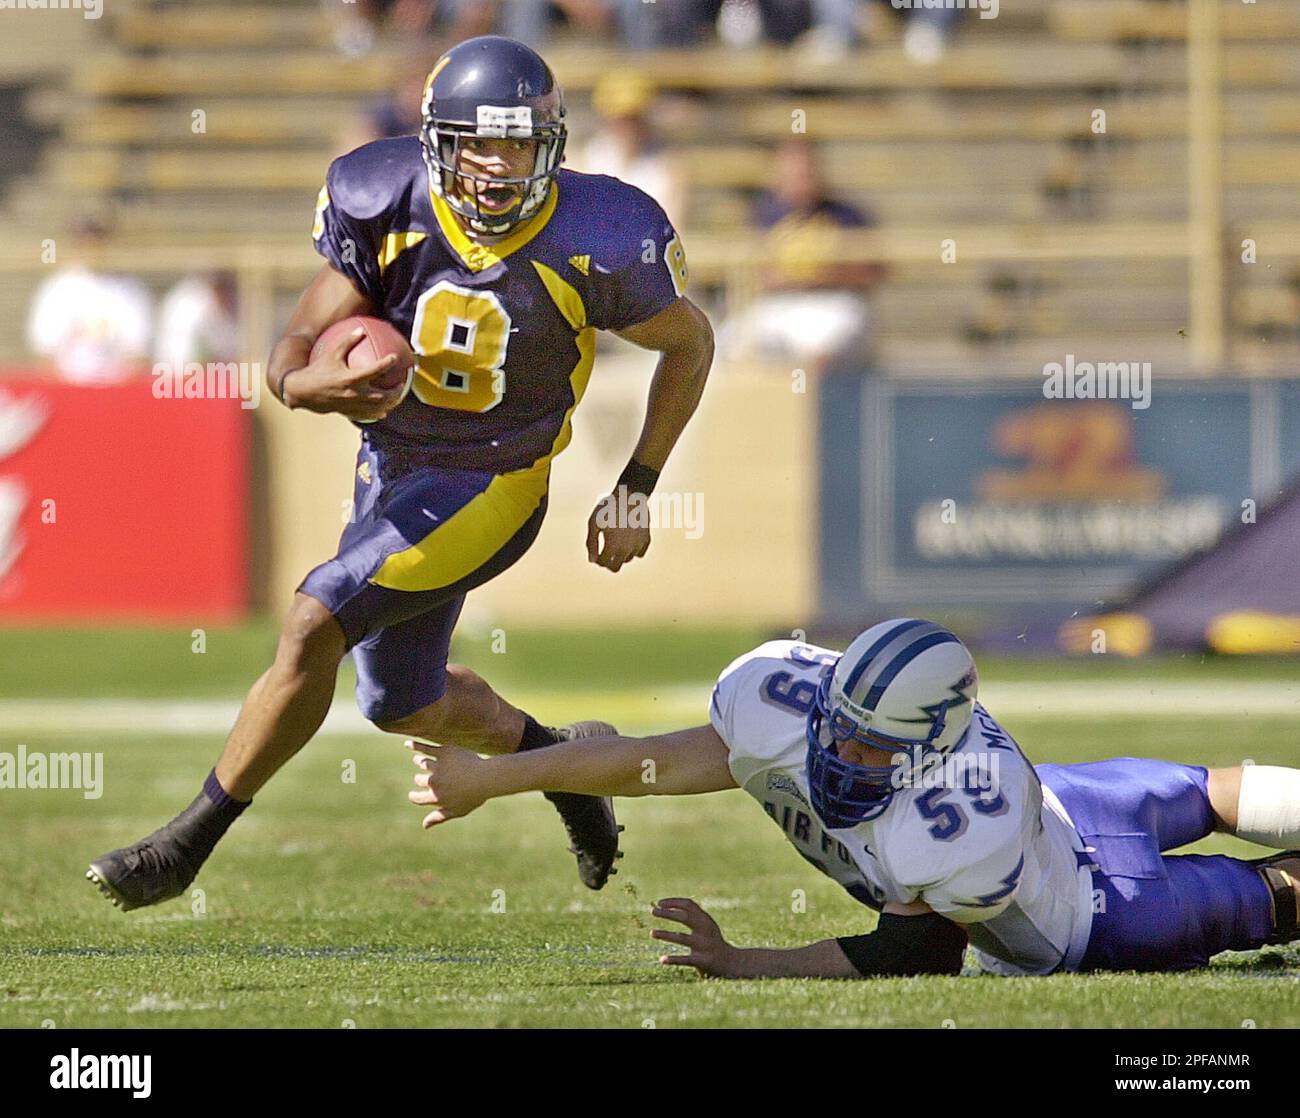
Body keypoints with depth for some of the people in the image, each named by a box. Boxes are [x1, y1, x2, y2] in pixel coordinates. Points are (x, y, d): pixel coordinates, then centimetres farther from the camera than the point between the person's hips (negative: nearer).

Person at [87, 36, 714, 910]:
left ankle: (189, 843, -8)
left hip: (489, 489, -5)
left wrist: (636, 492, -3)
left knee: (315, 624, -20)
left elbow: (690, 343, -2)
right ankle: (563, 759, 48)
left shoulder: (600, 242, -21)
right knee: (405, 708, 19)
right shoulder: (387, 209, -16)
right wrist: (317, 383, -40)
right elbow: (291, 358, -14)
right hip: (390, 468, 5)